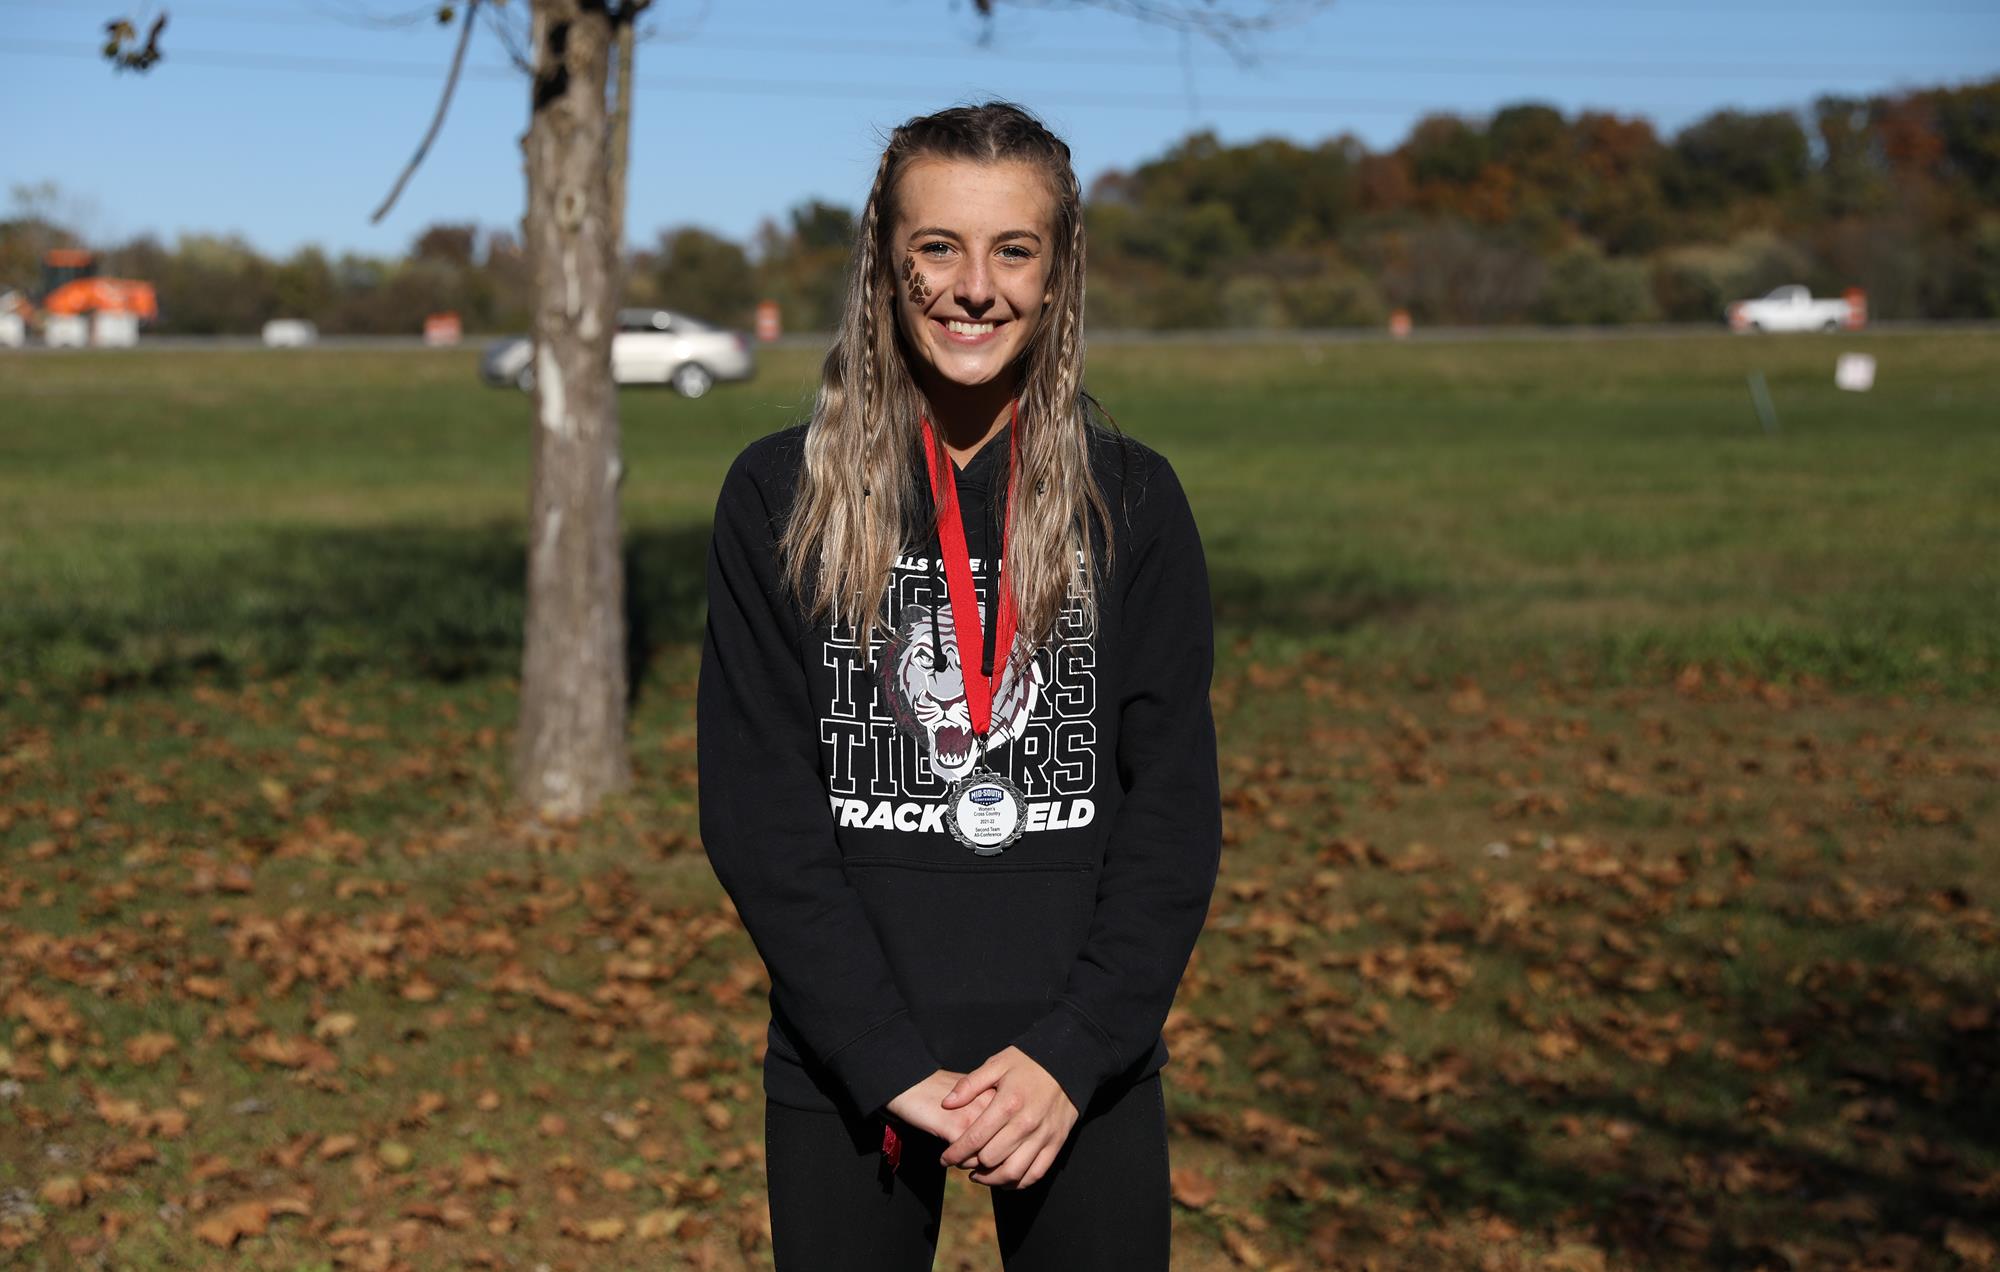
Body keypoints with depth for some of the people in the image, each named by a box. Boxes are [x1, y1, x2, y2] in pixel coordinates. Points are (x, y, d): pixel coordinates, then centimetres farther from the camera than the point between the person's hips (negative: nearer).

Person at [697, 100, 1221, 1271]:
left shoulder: (1132, 501, 1)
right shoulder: (780, 495, -2)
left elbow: (1176, 812, -1)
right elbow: (757, 811, -5)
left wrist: (1072, 1051, -12)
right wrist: (893, 1065, -13)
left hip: (1084, 1072, 1)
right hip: (845, 1073, 0)